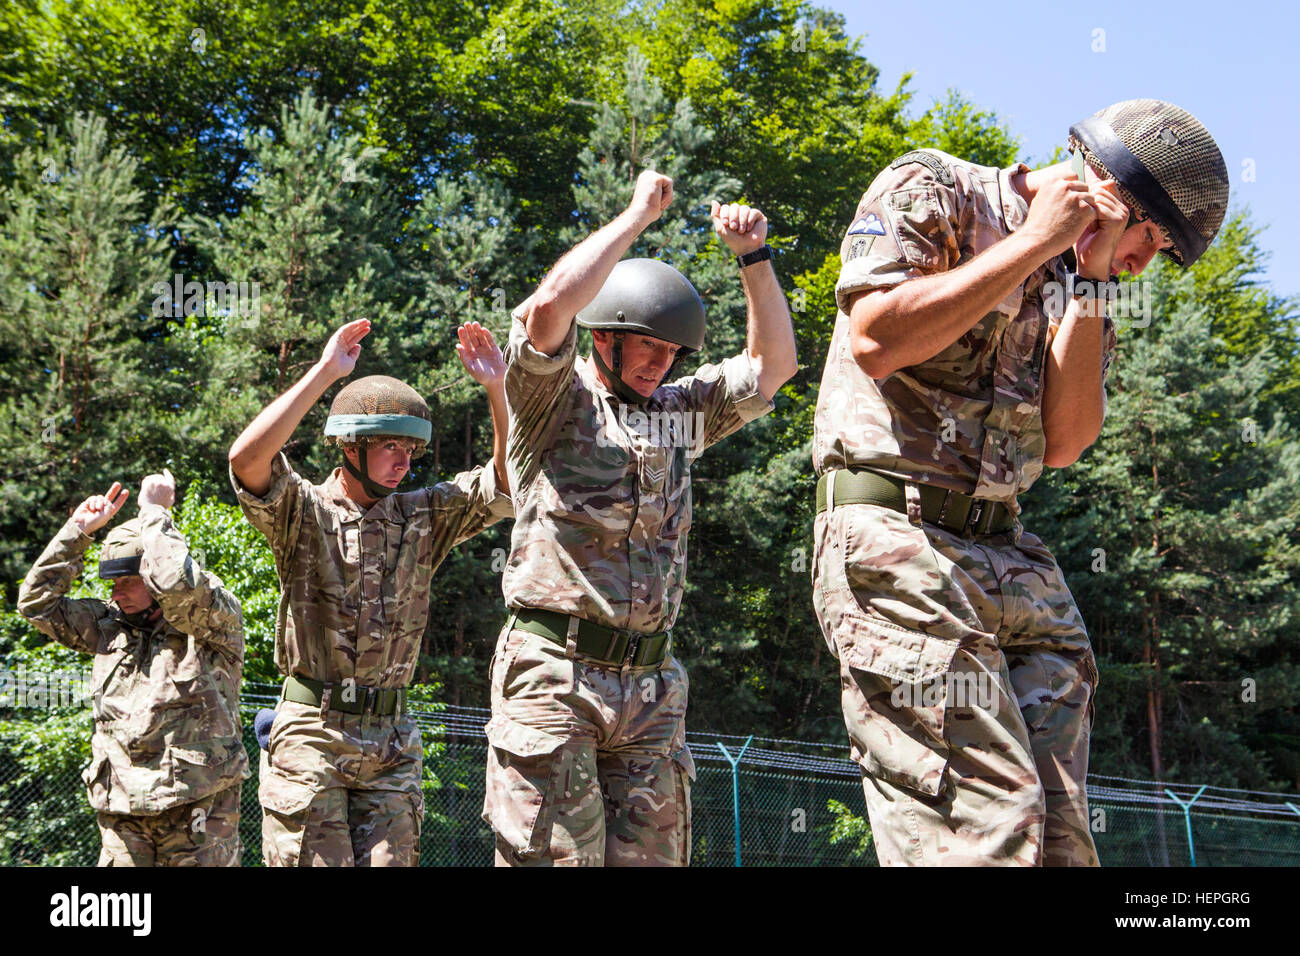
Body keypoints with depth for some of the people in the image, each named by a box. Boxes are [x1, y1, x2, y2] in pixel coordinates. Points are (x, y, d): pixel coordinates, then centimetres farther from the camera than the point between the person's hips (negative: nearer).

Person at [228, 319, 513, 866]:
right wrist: (325, 372, -22)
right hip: (312, 735, -4)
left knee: (388, 860, 5)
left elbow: (507, 482, 3)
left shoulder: (422, 518, 10)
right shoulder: (305, 511, -3)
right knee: (314, 861, -2)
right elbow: (246, 458, -22)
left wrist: (495, 388, -10)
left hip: (391, 744, 4)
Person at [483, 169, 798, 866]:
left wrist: (753, 256, 10)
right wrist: (638, 215, -7)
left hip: (651, 686, 6)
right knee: (555, 856, -7)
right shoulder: (553, 398, 1)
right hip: (555, 672, -5)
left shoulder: (682, 411, 18)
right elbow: (551, 304, -17)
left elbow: (773, 363, 19)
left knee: (651, 854, 6)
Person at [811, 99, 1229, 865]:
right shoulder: (931, 191, 0)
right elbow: (875, 340, -17)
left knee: (1060, 836, 1)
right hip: (899, 542, -7)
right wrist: (1036, 242, -10)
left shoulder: (1071, 286, 20)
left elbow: (1064, 441, 8)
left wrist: (1090, 280, 2)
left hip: (1012, 555, 8)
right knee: (987, 832, -18)